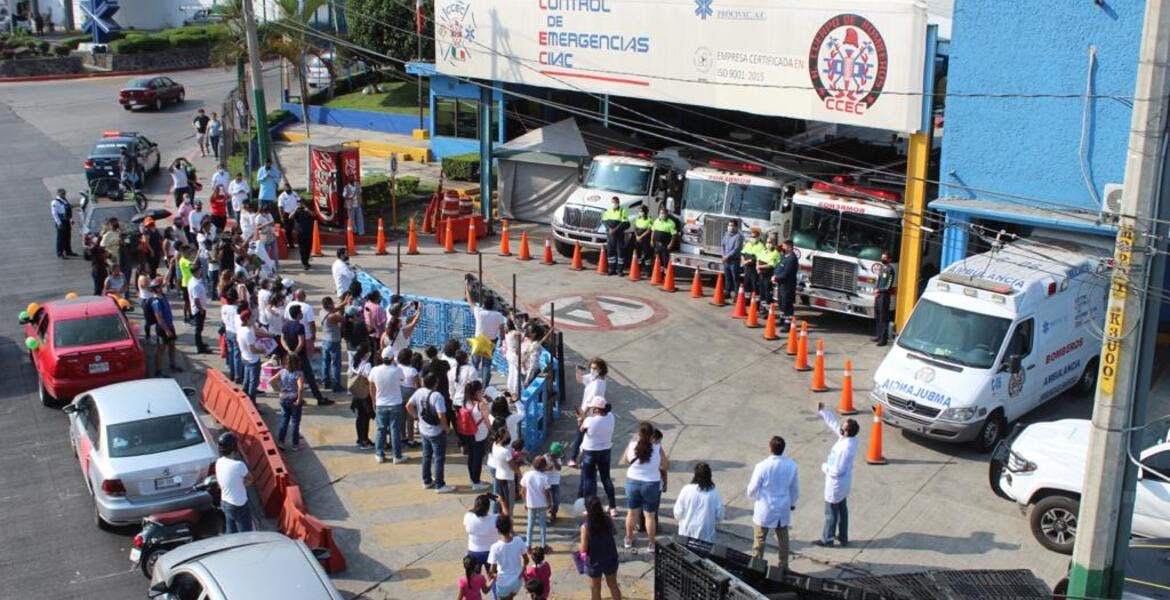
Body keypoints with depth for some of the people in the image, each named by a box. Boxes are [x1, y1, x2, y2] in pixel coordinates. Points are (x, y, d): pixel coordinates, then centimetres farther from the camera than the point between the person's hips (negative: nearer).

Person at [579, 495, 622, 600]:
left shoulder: (586, 526, -25)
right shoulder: (608, 519, -12)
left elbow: (584, 549, -19)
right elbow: (615, 531, 10)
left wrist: (578, 547, 3)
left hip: (595, 562, -3)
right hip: (611, 559, 3)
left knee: (595, 589, 17)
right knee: (613, 585, 23)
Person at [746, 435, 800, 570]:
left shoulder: (762, 466, -23)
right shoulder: (792, 466, -11)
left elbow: (752, 489, -12)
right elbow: (795, 488, 3)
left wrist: (752, 495, 11)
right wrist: (792, 503, 20)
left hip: (765, 510, -3)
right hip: (783, 510, 4)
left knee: (759, 540, 12)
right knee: (783, 539, 20)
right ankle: (783, 566, 32)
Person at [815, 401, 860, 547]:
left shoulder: (846, 448, -34)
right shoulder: (848, 438, -10)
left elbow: (837, 470, -30)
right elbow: (834, 422, 5)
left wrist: (824, 467, -12)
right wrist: (822, 410, 2)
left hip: (836, 484, -9)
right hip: (843, 483, 9)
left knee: (831, 513, 9)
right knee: (842, 509, 22)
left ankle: (827, 539, 25)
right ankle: (843, 537, 36)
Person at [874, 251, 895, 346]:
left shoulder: (890, 270, -12)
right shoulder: (881, 268, 14)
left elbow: (888, 286, -14)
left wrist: (879, 290, -12)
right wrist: (875, 289, 1)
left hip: (884, 295, -9)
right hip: (878, 295, 9)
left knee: (883, 318, -7)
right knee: (877, 317, 15)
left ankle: (884, 339, -5)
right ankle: (878, 335, 26)